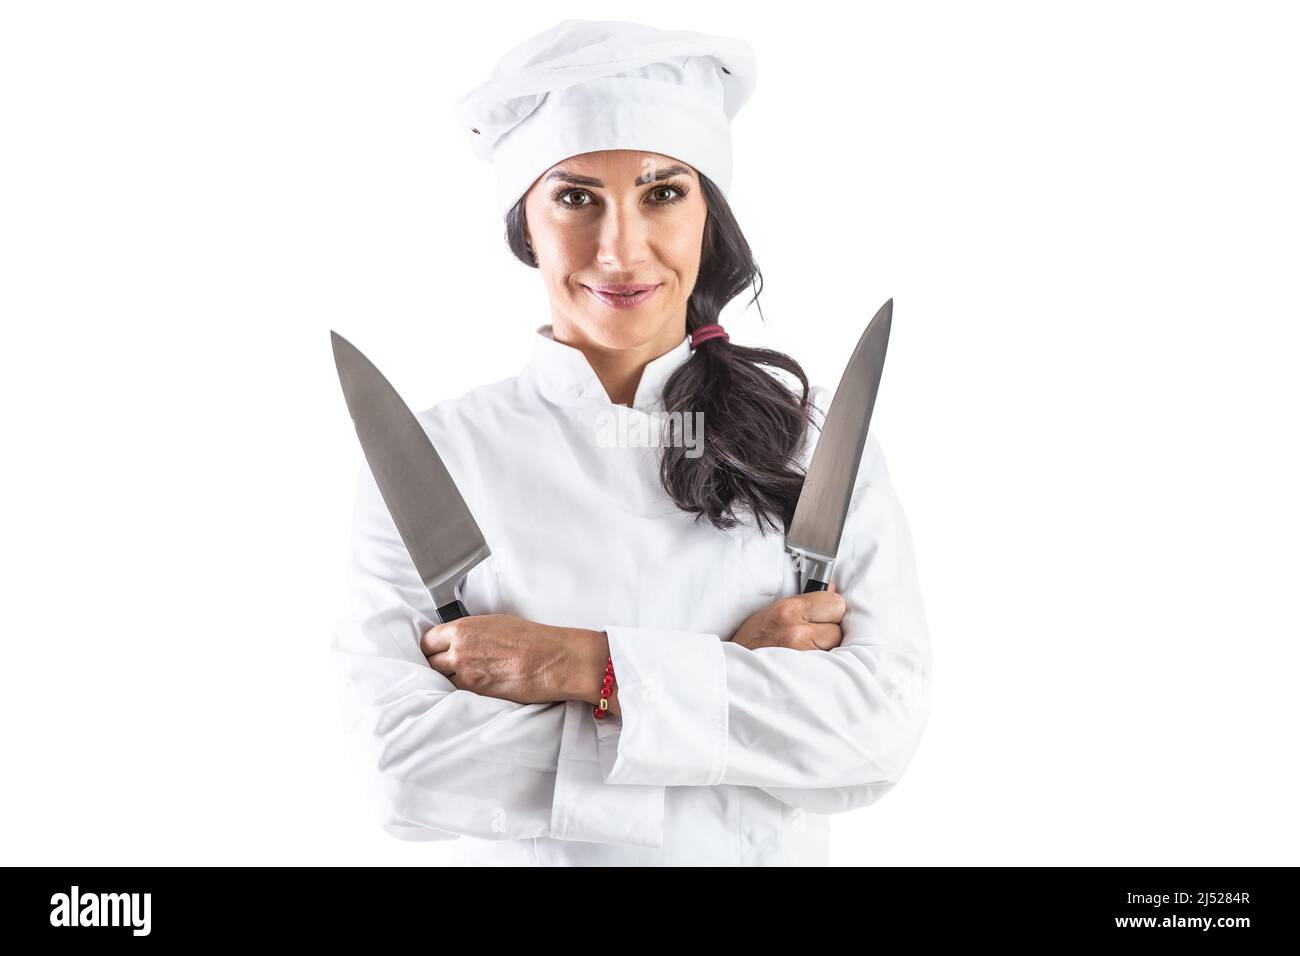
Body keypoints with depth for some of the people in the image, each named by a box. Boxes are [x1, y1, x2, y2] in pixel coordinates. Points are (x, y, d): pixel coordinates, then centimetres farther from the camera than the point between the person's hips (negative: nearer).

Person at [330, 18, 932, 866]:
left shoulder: (819, 434, -8)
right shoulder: (433, 456, -11)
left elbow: (885, 719, -17)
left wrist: (590, 668, -24)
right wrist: (729, 673, -23)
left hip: (769, 854, 1)